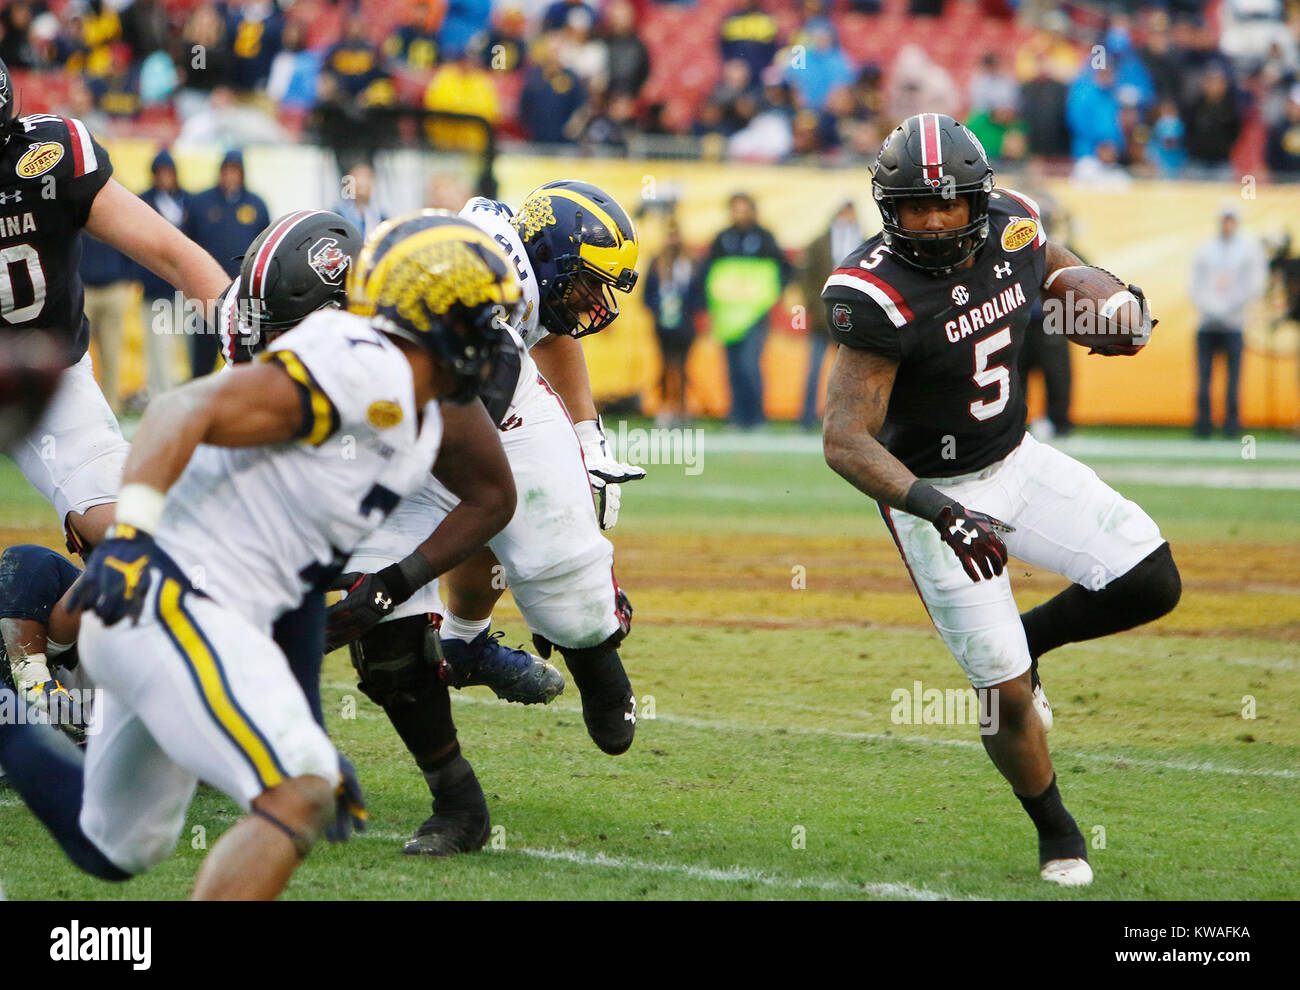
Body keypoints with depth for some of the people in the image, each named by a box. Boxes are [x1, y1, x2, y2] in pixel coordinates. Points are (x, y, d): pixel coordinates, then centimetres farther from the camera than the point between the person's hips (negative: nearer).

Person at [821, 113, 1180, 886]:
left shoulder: (1011, 229, -9)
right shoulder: (879, 295, -27)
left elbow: (1066, 277, 15)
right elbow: (846, 442, -30)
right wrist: (936, 510, -42)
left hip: (1019, 461, 6)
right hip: (934, 490, -5)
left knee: (1150, 584, -9)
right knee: (1009, 695, -5)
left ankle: (1025, 641, 19)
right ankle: (1057, 836, 22)